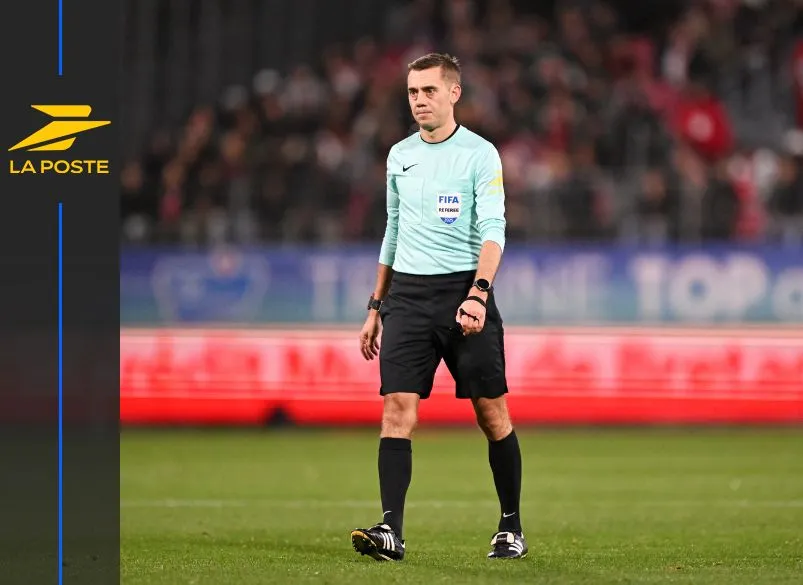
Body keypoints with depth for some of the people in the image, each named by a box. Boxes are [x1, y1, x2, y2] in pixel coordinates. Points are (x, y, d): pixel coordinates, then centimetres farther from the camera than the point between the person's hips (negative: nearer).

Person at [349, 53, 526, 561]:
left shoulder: (480, 154, -3)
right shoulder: (400, 155, 13)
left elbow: (493, 230, -12)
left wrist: (478, 293, -26)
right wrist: (376, 307, 20)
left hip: (462, 290, -4)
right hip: (407, 294, 4)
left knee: (492, 413, 1)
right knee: (397, 408, -10)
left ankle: (512, 528, 14)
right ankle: (391, 530, -14)